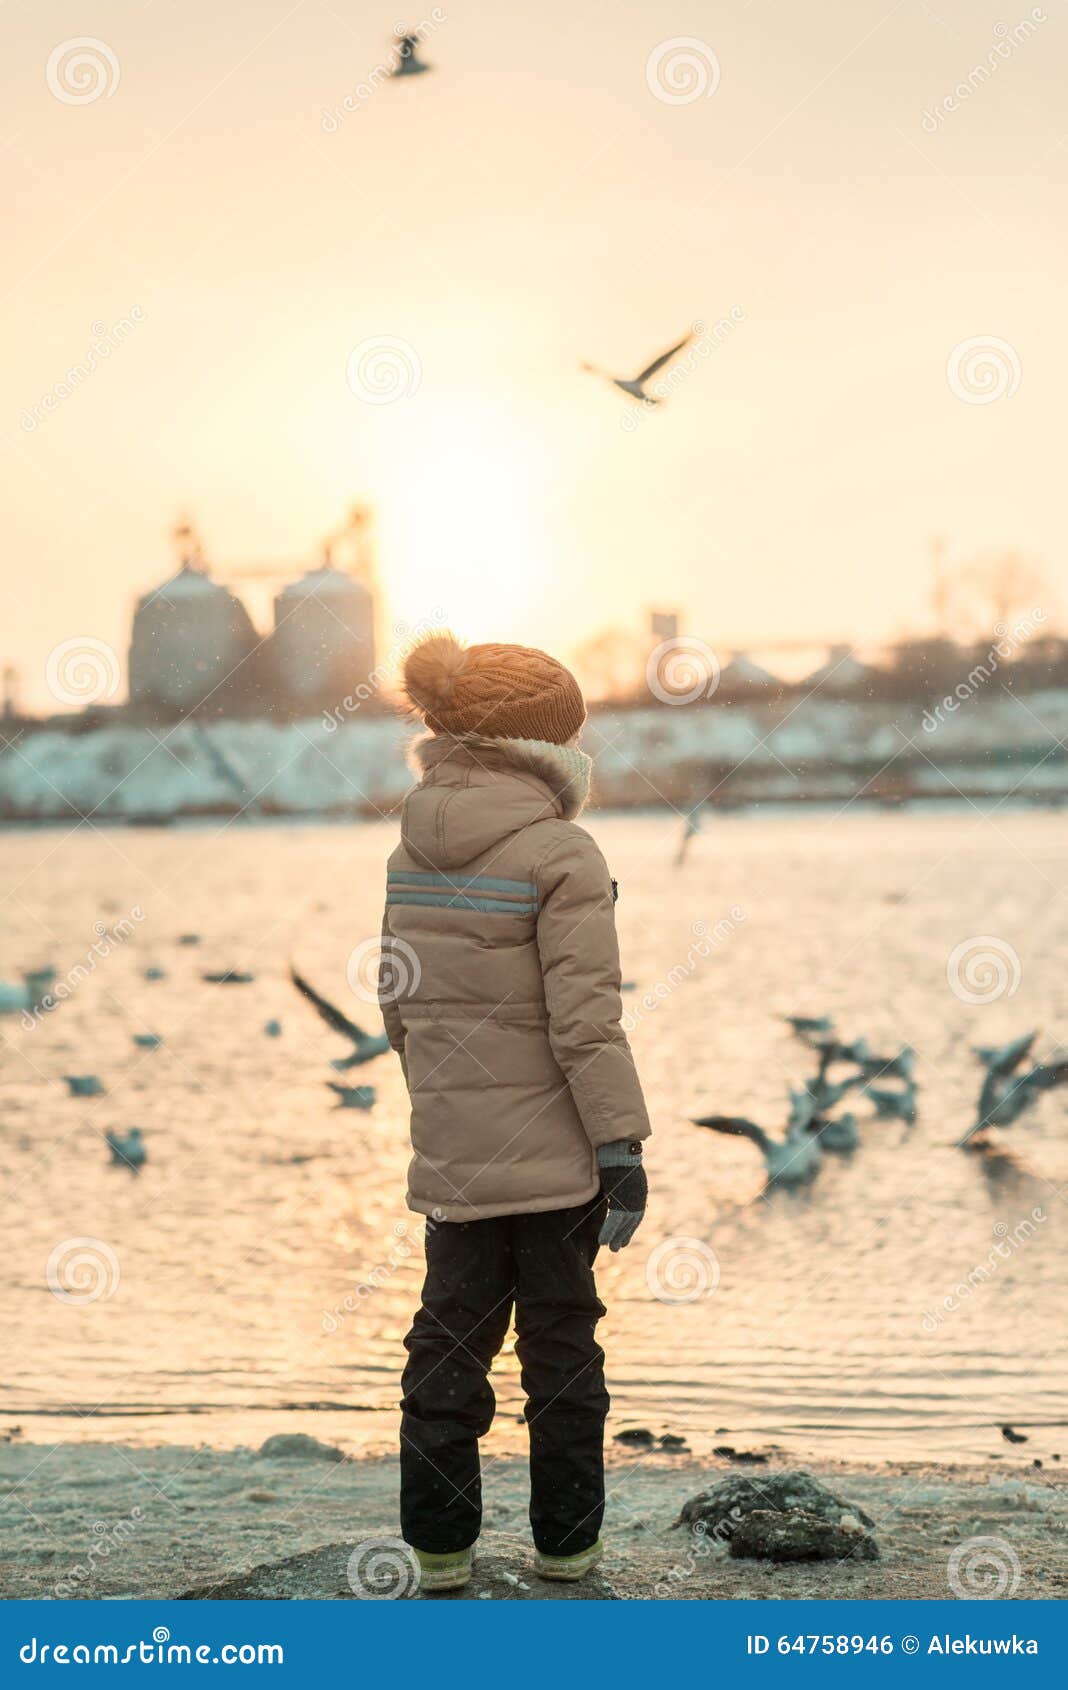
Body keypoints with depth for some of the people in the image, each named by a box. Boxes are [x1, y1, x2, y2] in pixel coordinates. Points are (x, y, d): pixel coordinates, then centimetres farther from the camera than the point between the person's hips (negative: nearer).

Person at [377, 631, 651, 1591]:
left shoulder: (415, 851, 5)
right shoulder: (562, 857, -15)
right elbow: (584, 1018, -19)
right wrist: (622, 1146, -15)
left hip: (450, 1149, 5)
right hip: (550, 1149, -5)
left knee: (449, 1338, 11)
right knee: (561, 1346, 7)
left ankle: (440, 1551, 14)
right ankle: (566, 1548, 14)